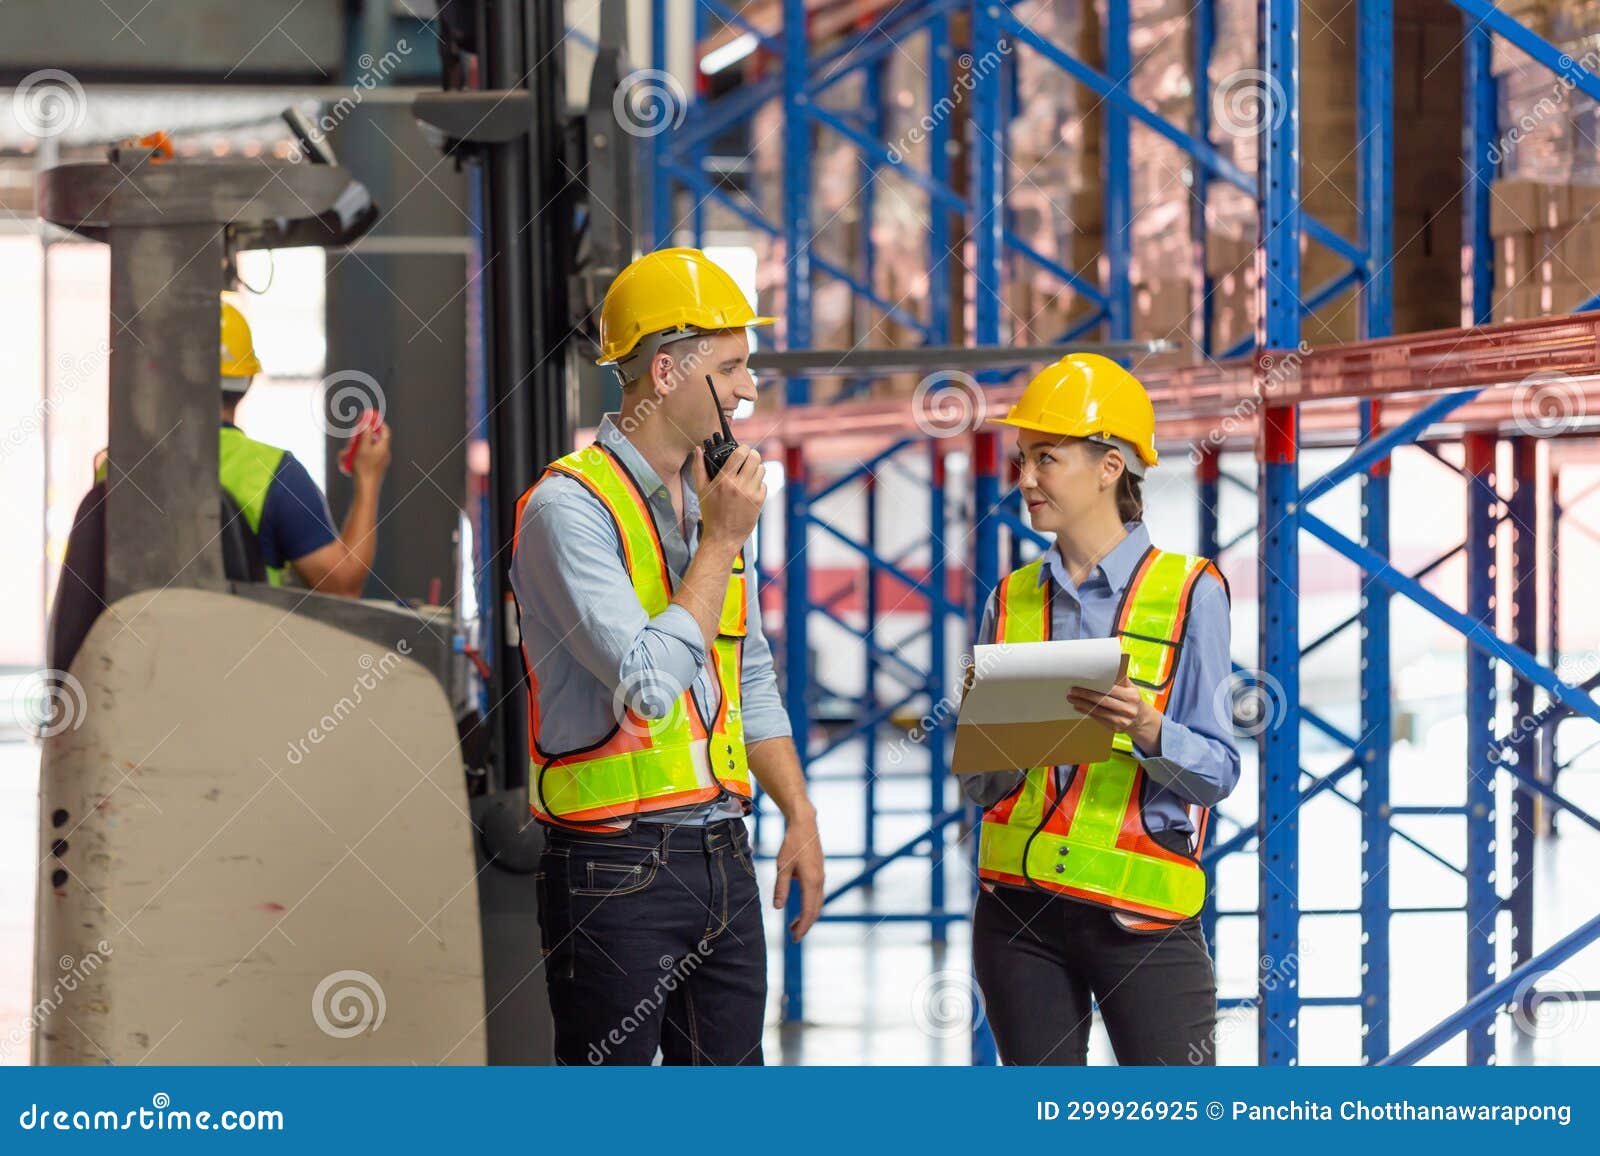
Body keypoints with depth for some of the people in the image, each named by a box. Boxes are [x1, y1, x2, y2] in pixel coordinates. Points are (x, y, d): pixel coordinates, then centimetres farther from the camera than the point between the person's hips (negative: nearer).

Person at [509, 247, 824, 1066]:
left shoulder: (712, 502, 14)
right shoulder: (570, 506, -12)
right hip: (616, 867, -8)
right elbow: (649, 685, -20)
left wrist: (799, 814, 16)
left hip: (721, 855, 8)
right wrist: (719, 542, -14)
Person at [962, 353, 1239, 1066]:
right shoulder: (1012, 601, 11)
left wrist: (1148, 731, -24)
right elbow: (978, 787, 11)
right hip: (1020, 907, 4)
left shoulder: (1188, 591, -1)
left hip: (1142, 913, -4)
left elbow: (1218, 770, -5)